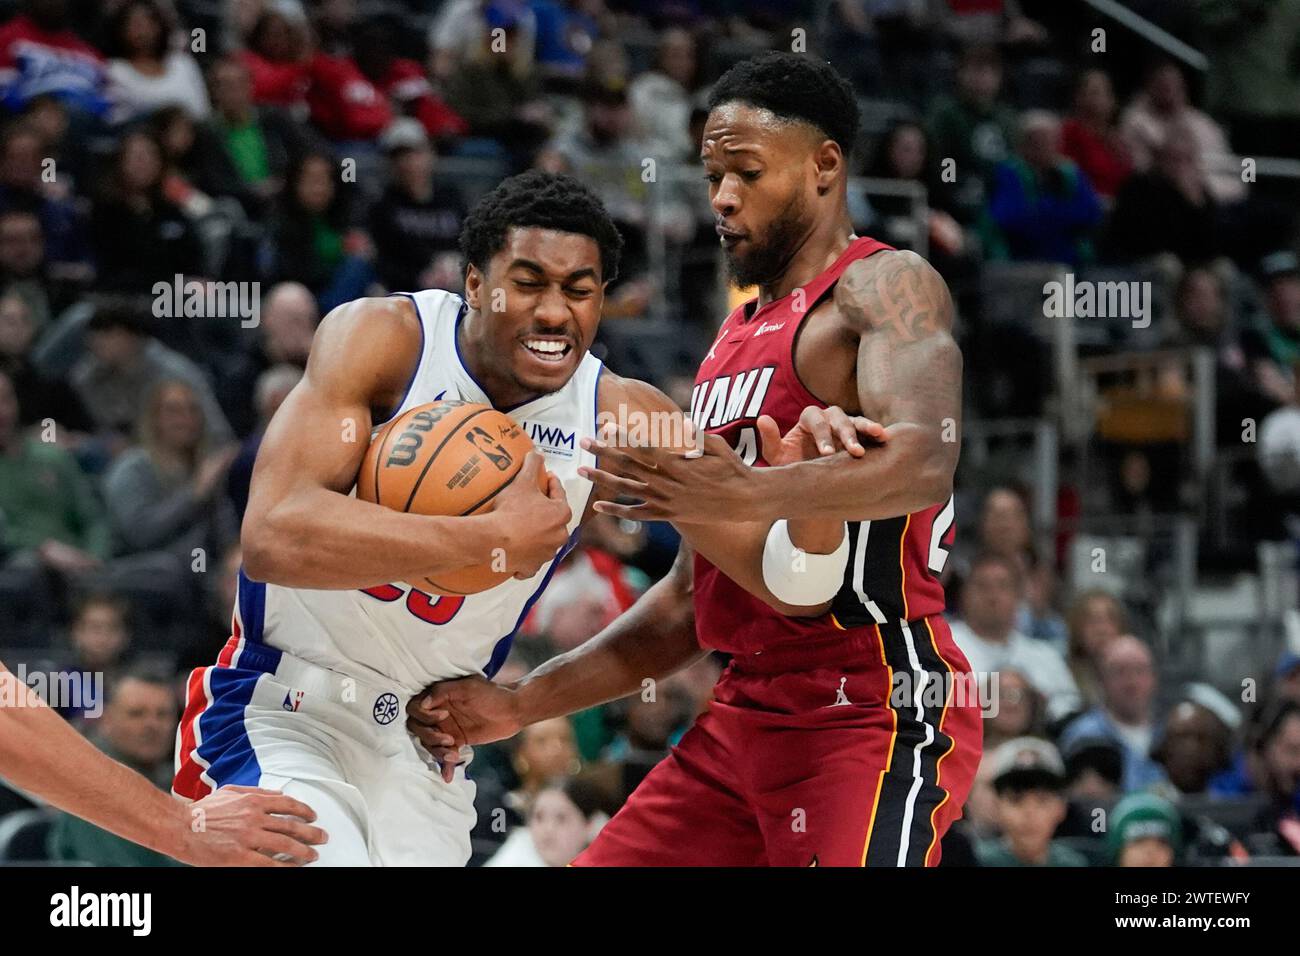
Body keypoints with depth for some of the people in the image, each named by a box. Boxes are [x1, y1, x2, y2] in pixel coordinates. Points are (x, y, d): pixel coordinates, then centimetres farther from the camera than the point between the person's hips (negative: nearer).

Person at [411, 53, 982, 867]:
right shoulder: (738, 340, 21)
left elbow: (923, 463, -28)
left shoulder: (885, 288, -6)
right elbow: (693, 601, 24)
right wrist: (523, 705, 17)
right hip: (746, 716, 9)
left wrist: (750, 497, -42)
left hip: (873, 716, -9)